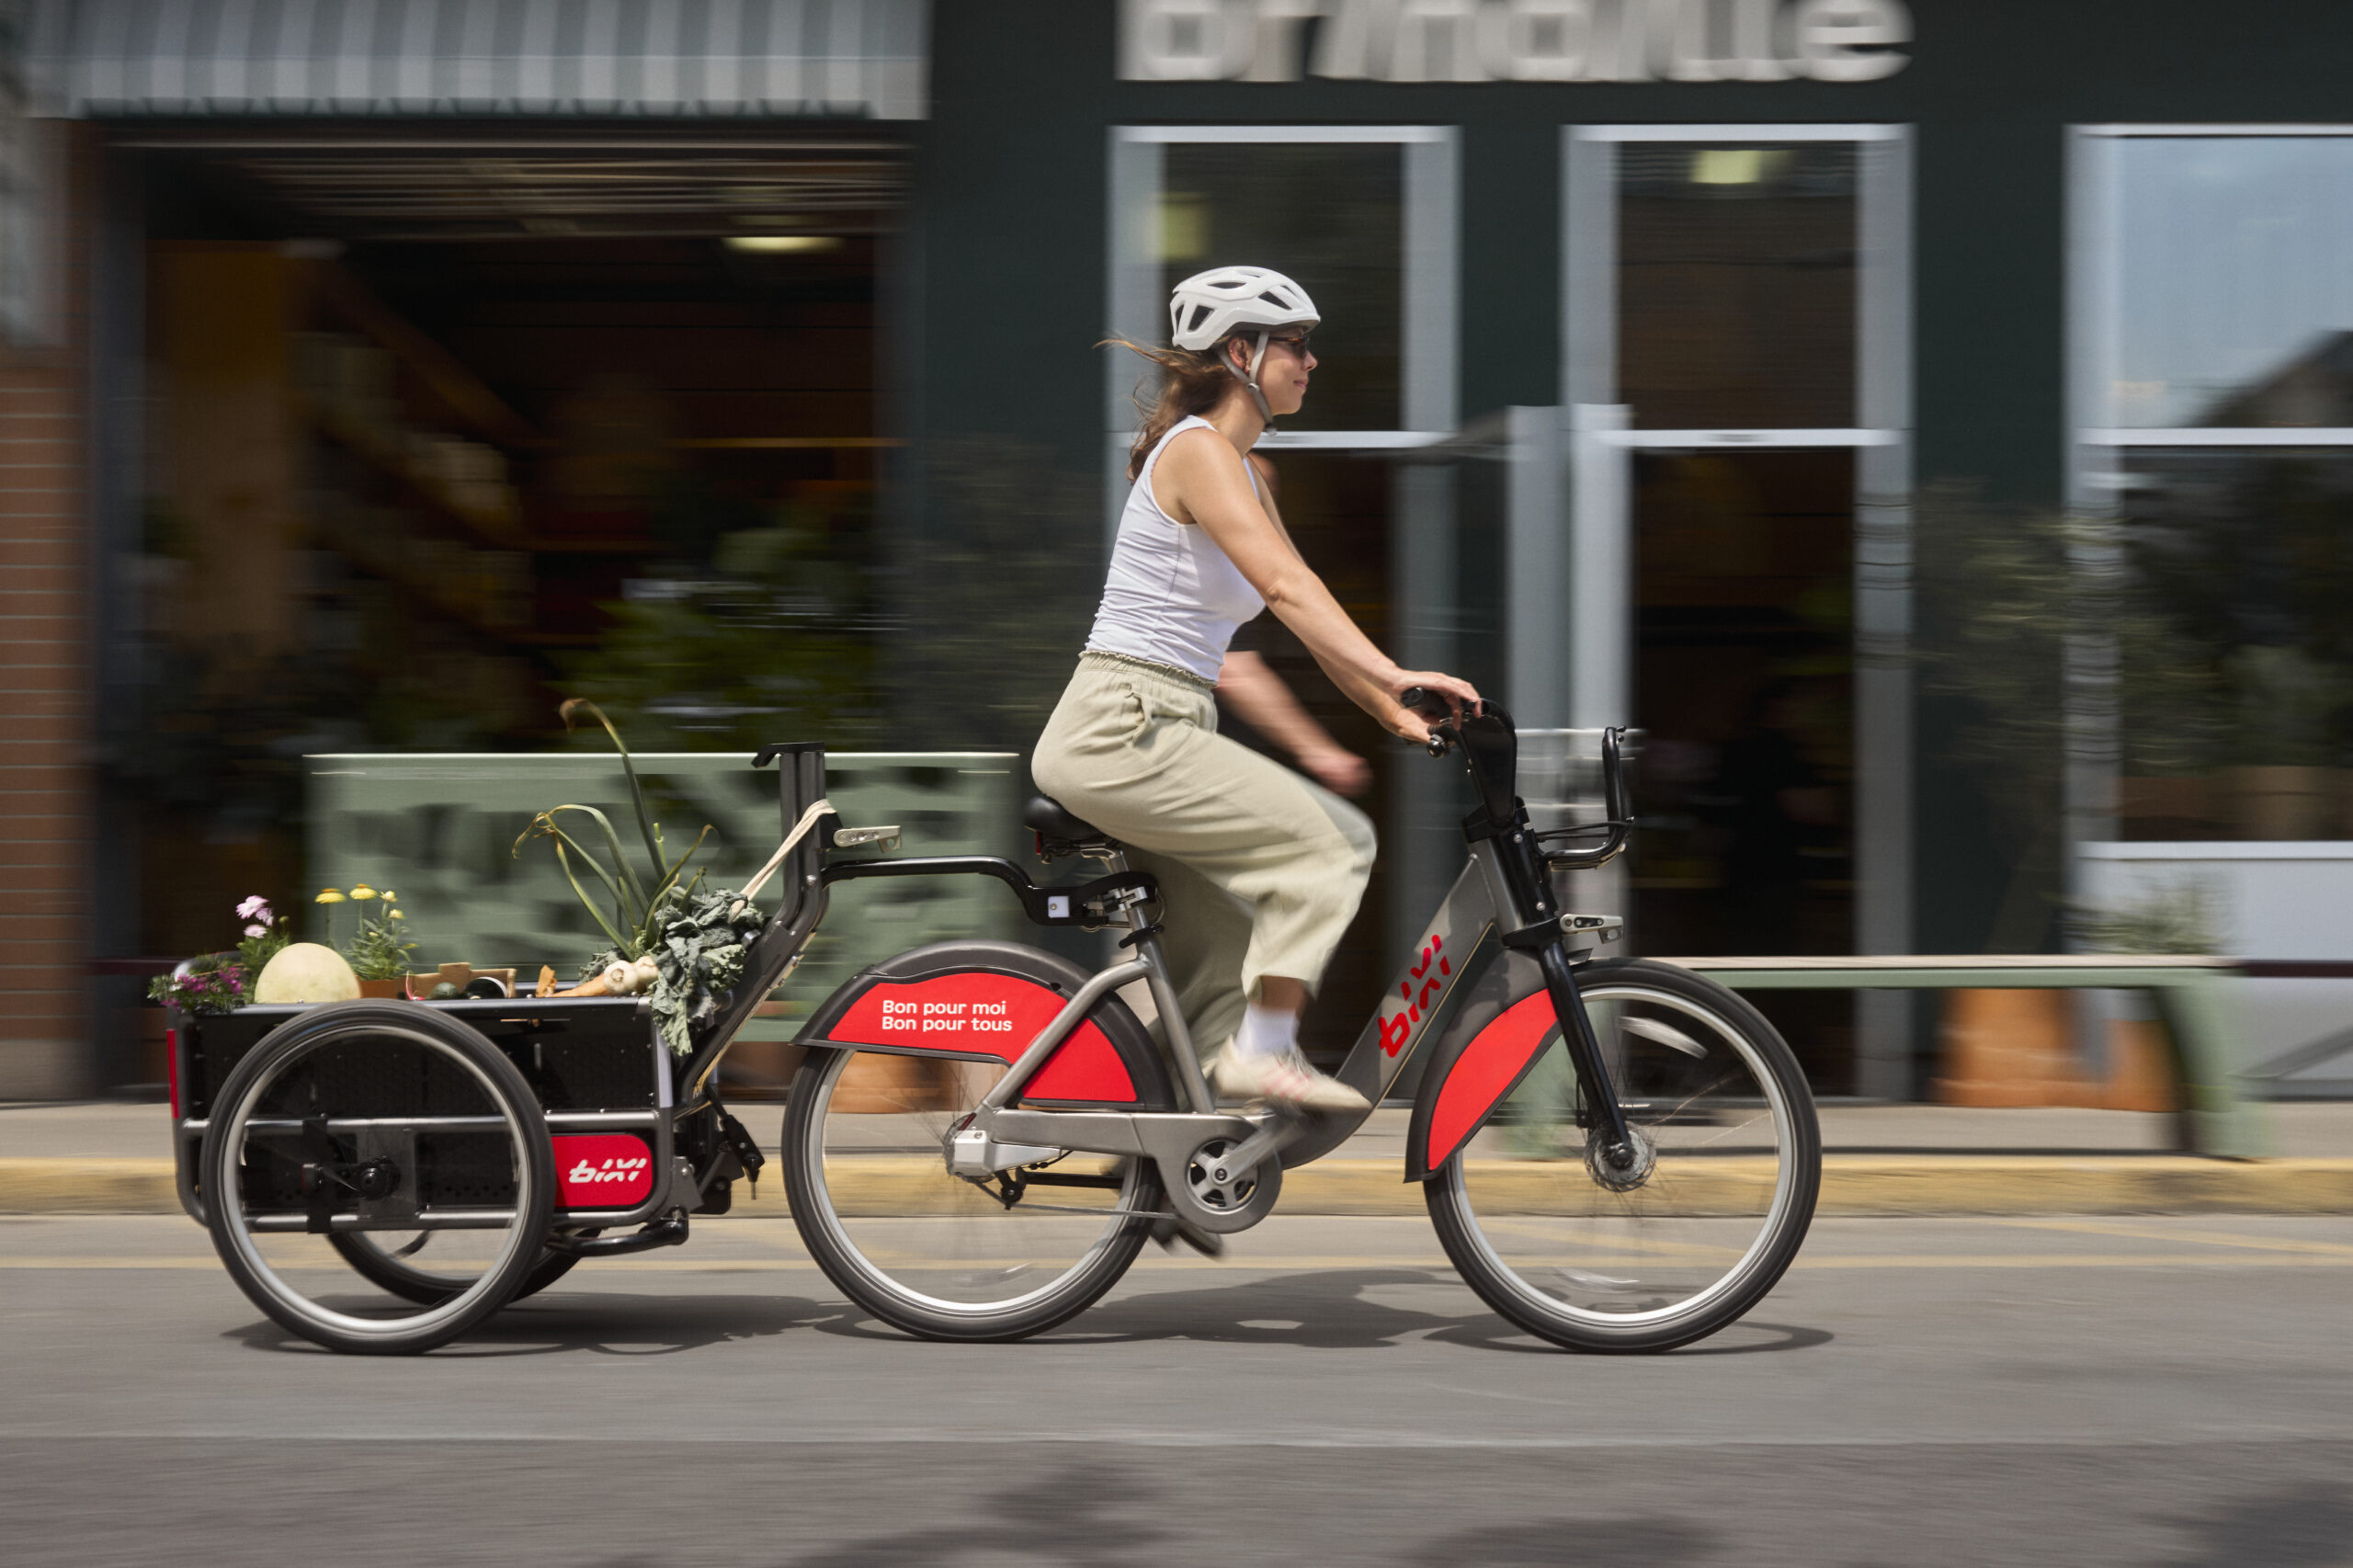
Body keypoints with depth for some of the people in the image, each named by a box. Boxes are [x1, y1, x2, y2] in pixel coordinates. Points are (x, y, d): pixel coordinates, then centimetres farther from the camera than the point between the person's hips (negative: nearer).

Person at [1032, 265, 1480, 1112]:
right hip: (1119, 730, -10)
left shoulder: (1246, 470, 19)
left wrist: (1396, 715, 10)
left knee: (1223, 971, 11)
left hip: (1162, 733, 10)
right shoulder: (1198, 449, -11)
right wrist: (1395, 675, -35)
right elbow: (1286, 587, -25)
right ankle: (1266, 1055, -10)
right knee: (1332, 841, -14)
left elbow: (1301, 609, 18)